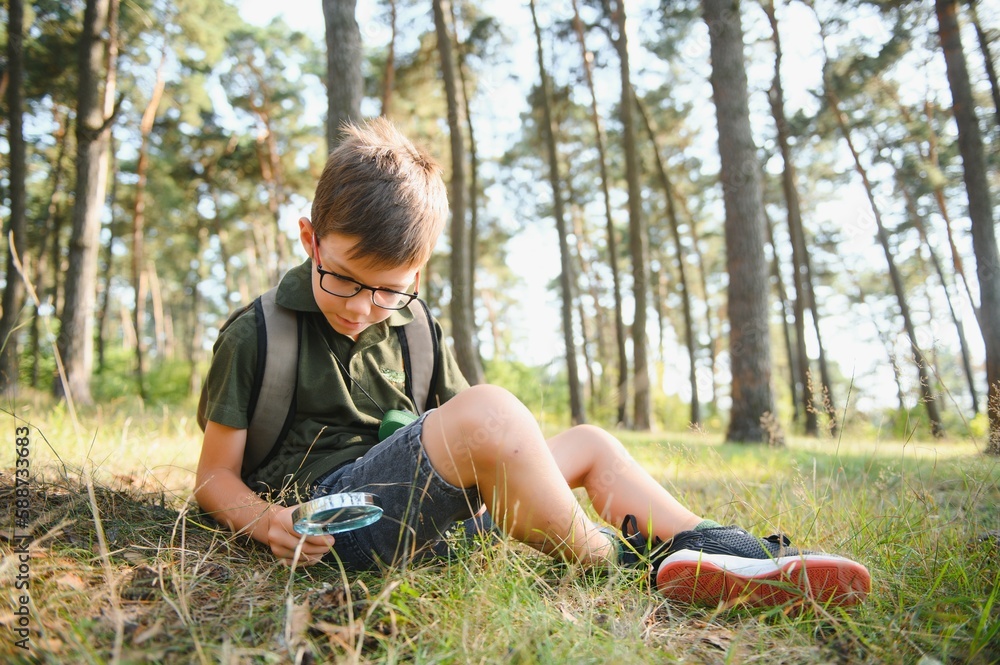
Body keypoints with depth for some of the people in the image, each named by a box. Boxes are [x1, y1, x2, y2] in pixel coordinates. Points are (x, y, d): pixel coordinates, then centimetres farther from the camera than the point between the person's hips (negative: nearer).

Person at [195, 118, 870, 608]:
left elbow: (464, 440, 16)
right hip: (329, 517, -7)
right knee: (487, 409, -33)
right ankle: (614, 561, -15)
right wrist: (269, 520, -23)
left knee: (591, 444, 6)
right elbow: (215, 477, -1)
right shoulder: (256, 336, -5)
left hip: (420, 507, 7)